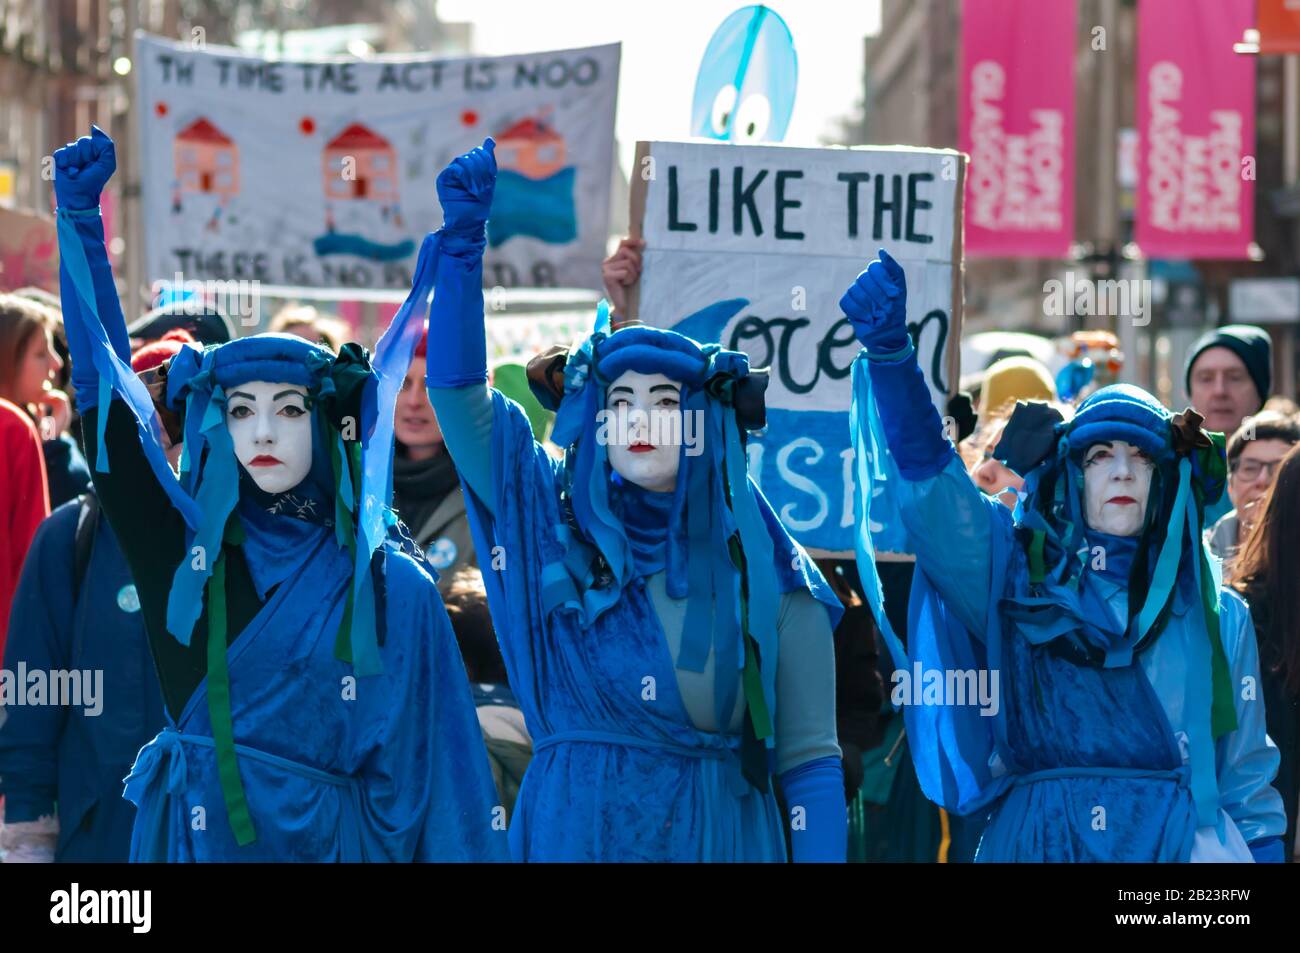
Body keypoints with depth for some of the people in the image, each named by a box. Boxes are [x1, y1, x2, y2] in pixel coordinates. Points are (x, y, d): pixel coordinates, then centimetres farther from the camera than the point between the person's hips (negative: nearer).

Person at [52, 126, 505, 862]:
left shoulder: (391, 588, -1)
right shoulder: (189, 546, 4)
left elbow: (441, 772, -2)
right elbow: (106, 396, 0)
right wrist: (81, 220, -5)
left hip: (326, 841, -2)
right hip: (192, 834, 2)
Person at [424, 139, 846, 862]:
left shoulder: (767, 575, 0)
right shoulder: (555, 522, 3)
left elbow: (809, 758, -2)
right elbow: (457, 389, -4)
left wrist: (820, 852, -14)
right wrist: (464, 238, -12)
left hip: (718, 838, 0)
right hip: (572, 833, 1)